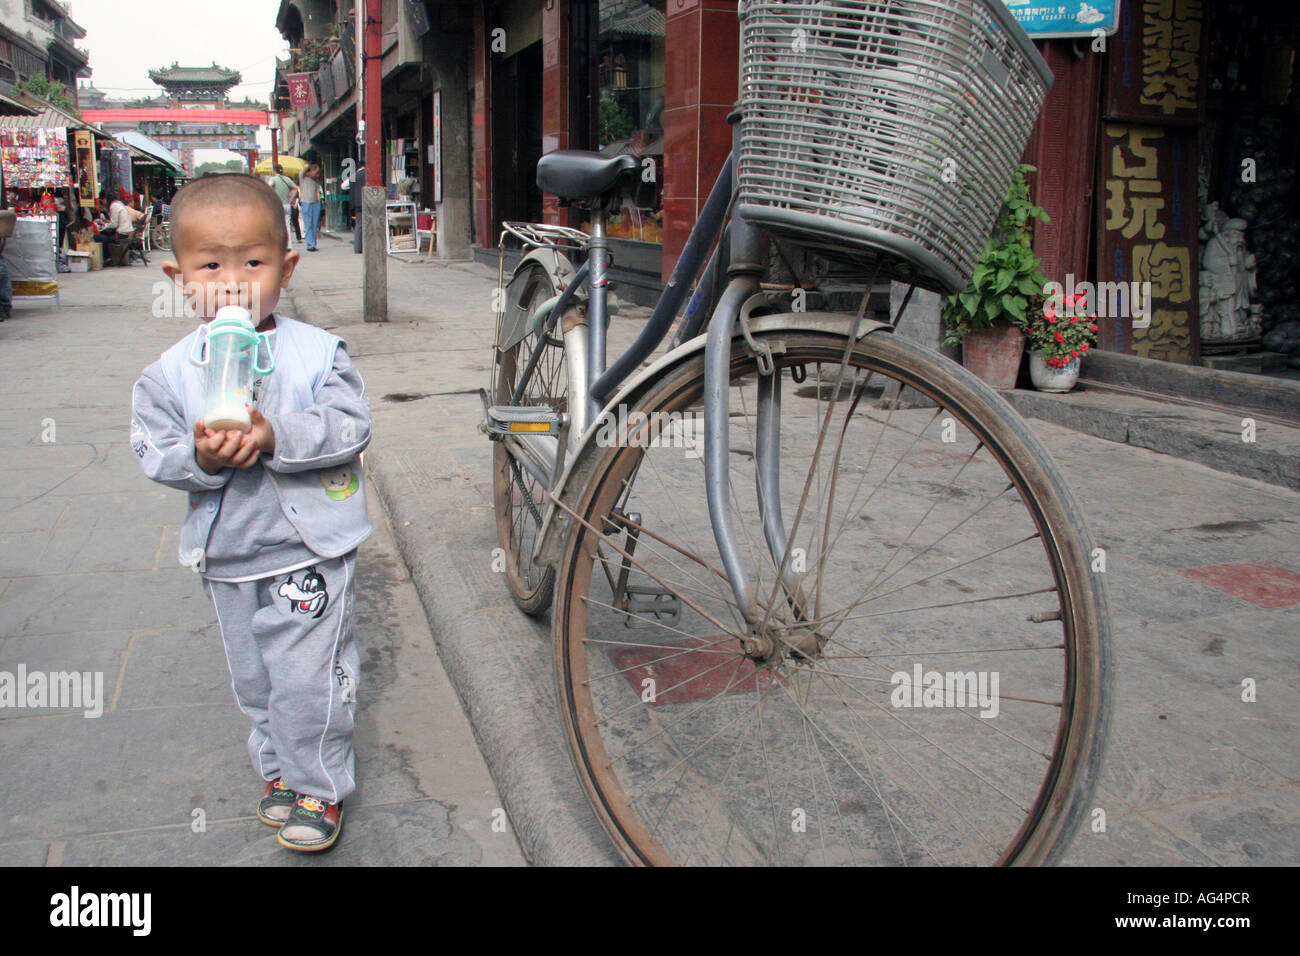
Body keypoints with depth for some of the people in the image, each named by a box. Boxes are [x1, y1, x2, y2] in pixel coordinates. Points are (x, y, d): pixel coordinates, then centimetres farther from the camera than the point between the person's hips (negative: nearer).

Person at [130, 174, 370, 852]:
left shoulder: (317, 352, -11)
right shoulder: (171, 371, -4)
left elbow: (351, 427, -16)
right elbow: (153, 453, -4)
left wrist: (274, 437, -28)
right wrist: (199, 458, -25)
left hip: (310, 548, -3)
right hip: (227, 556, 4)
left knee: (307, 677, 0)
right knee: (254, 678, 18)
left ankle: (319, 785, 19)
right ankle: (277, 768, 40)